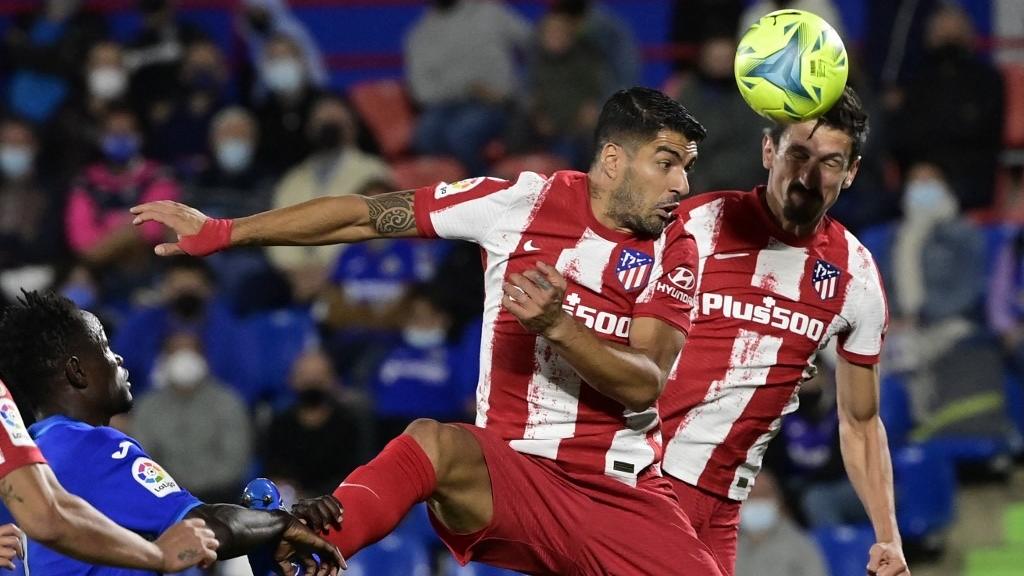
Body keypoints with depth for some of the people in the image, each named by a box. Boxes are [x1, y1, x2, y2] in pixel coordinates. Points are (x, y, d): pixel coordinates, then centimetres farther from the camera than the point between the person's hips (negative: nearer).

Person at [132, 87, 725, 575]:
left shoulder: (673, 251, 4)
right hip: (511, 469, -2)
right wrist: (220, 232, 3)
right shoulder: (525, 203, 1)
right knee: (435, 443, -34)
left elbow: (646, 385, -7)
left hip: (622, 491, 2)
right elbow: (366, 216, 4)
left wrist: (557, 325, -25)